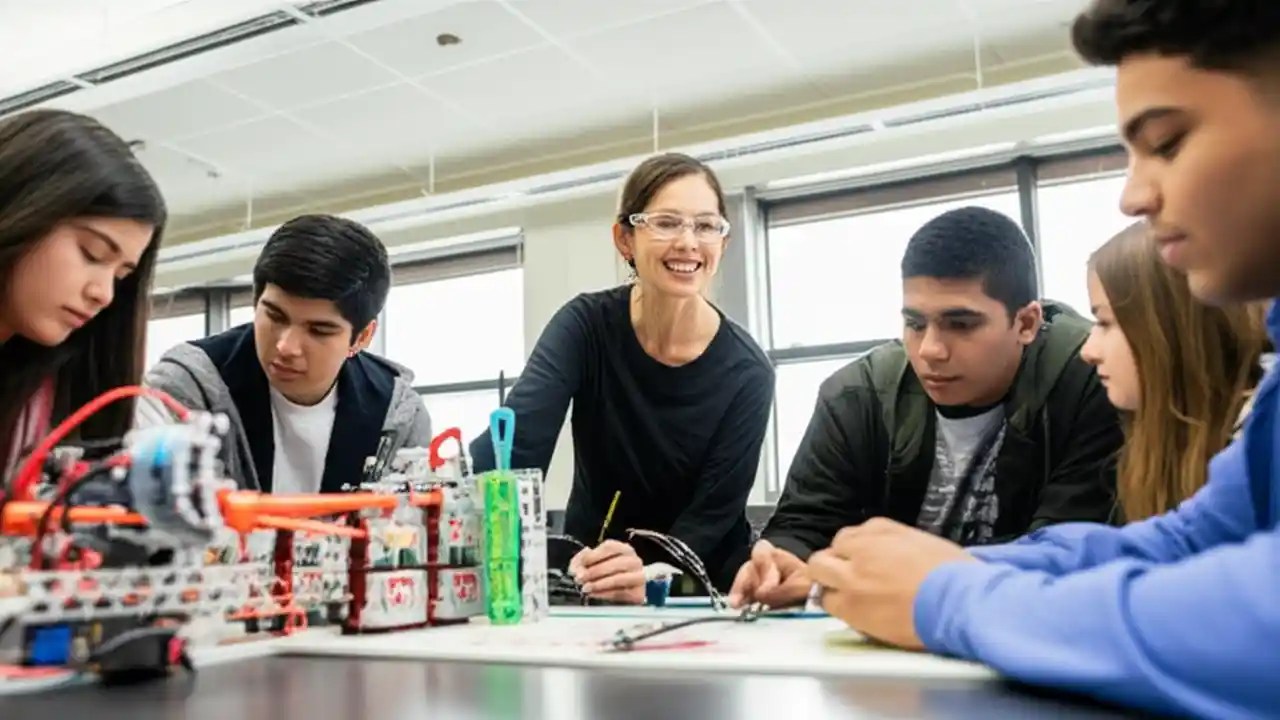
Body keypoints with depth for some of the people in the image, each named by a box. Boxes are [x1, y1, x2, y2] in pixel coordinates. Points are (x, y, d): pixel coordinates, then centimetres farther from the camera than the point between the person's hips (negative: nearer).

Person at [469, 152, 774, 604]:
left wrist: (648, 580, -36)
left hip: (700, 594, 0)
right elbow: (514, 443, -24)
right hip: (589, 589, 1)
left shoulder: (745, 372, -13)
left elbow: (710, 519, -16)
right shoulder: (585, 327, -11)